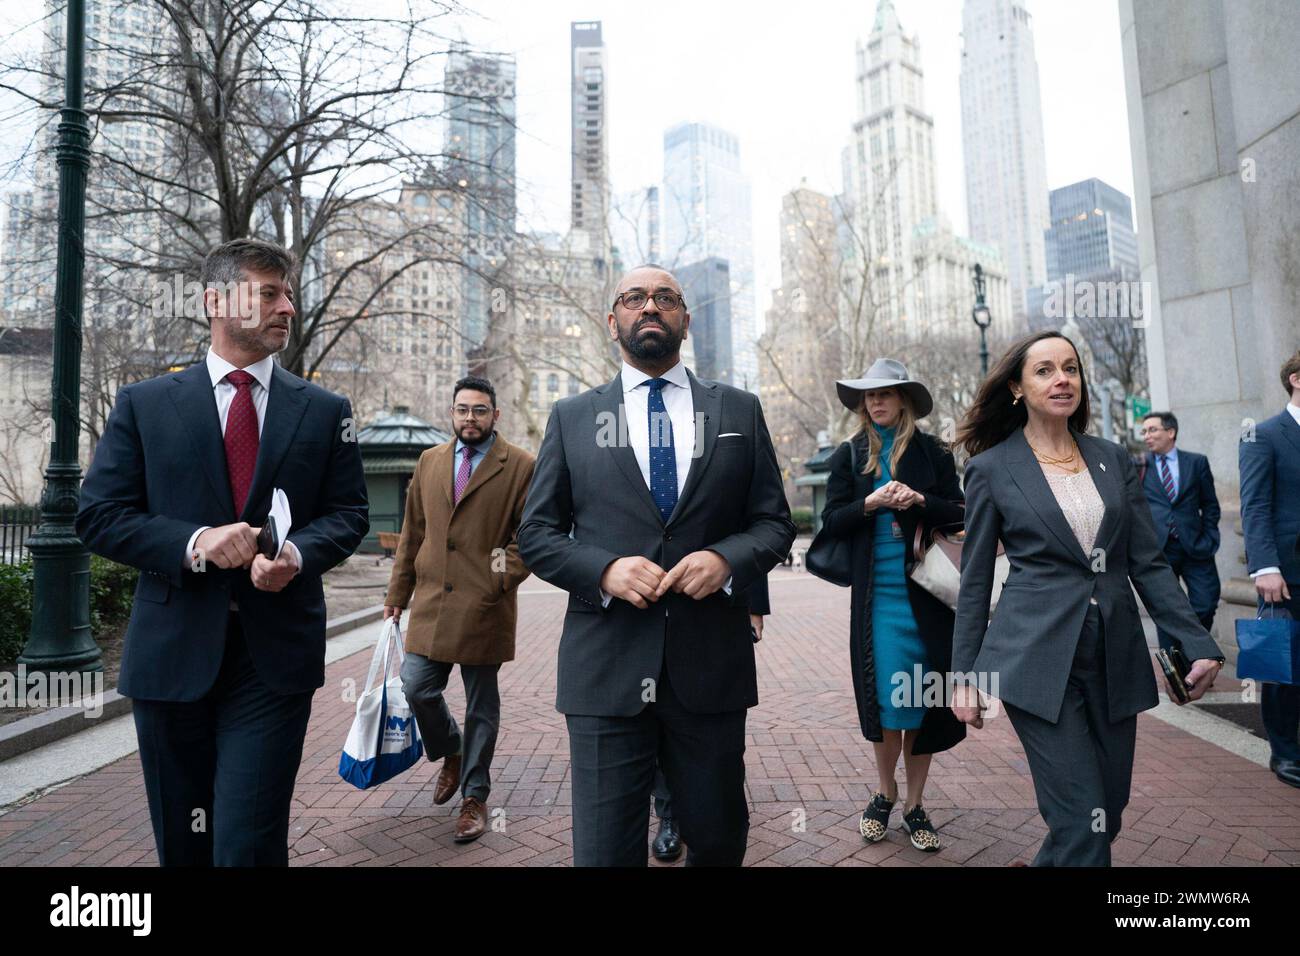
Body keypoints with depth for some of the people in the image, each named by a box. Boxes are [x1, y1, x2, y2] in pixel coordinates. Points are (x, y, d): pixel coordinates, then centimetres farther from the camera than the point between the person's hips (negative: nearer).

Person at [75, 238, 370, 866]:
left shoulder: (325, 411, 6)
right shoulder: (143, 404, 5)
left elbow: (349, 514, 5)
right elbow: (98, 516, 1)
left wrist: (299, 554, -16)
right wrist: (192, 543, -16)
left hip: (274, 655, -1)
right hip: (172, 654, 1)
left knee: (249, 846, -4)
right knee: (183, 846, 17)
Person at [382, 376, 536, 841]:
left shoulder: (520, 466, -3)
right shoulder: (430, 460, 11)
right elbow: (412, 533, 13)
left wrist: (507, 573, -14)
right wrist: (397, 593, 12)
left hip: (484, 606, -4)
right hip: (431, 602, 4)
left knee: (481, 704, 7)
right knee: (417, 689, 3)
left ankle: (474, 796, 24)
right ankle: (450, 754, 34)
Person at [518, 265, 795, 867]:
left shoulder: (739, 410, 9)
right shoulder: (571, 417, 8)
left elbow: (774, 522, 8)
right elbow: (536, 533, 6)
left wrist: (726, 558, -13)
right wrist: (604, 569, -13)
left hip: (711, 665, 1)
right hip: (606, 668, -1)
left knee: (719, 839, 17)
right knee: (605, 850, 7)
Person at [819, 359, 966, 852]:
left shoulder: (932, 451, 5)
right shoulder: (848, 455, 5)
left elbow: (959, 514, 3)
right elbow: (831, 523, 0)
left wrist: (919, 500, -14)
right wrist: (872, 502, -15)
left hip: (927, 592, 1)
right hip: (877, 594, 0)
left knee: (923, 701, 6)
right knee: (887, 699, 1)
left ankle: (914, 805, 23)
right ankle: (885, 792, 26)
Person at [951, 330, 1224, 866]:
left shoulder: (1114, 460, 9)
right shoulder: (991, 468, -3)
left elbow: (1149, 564, 9)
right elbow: (975, 581, 0)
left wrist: (1199, 643, -2)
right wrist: (964, 675, -1)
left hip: (1115, 660, 5)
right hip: (1037, 661, -5)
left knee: (1108, 813, 14)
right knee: (1082, 824, -6)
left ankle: (1048, 861, 39)